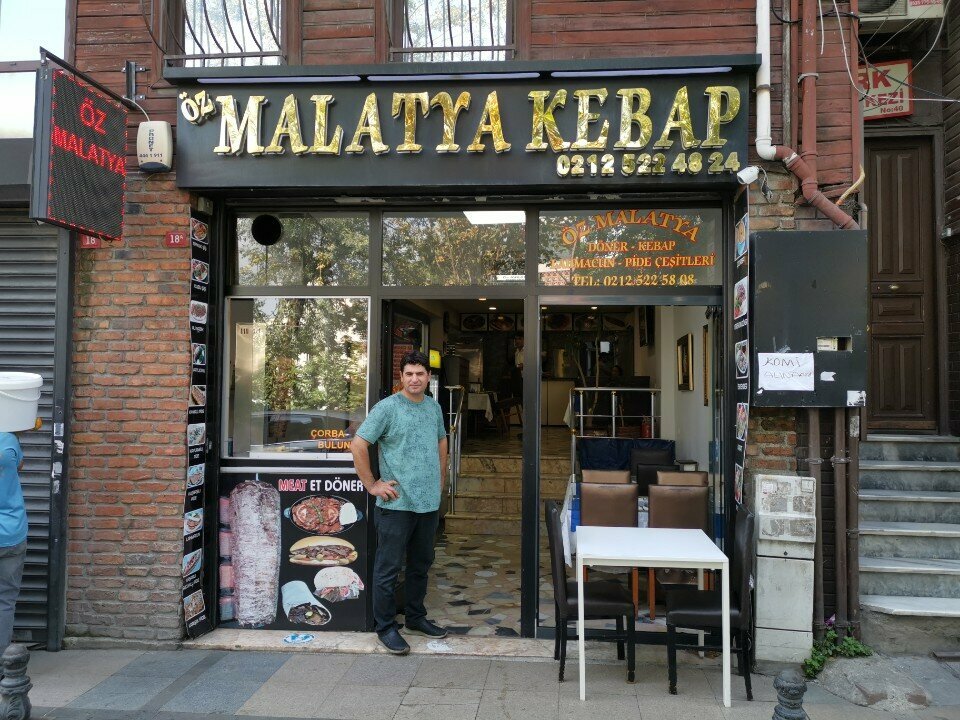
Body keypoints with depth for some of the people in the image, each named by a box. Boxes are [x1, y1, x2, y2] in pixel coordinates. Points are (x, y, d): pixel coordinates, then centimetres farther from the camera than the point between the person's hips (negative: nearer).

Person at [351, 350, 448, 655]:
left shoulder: (434, 407, 10)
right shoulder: (387, 408, -11)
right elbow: (358, 445, -13)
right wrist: (372, 484, -12)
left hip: (429, 502, 7)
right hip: (397, 503, -6)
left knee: (421, 564, 18)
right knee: (388, 568, 2)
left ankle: (416, 617, 33)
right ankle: (386, 627, 15)